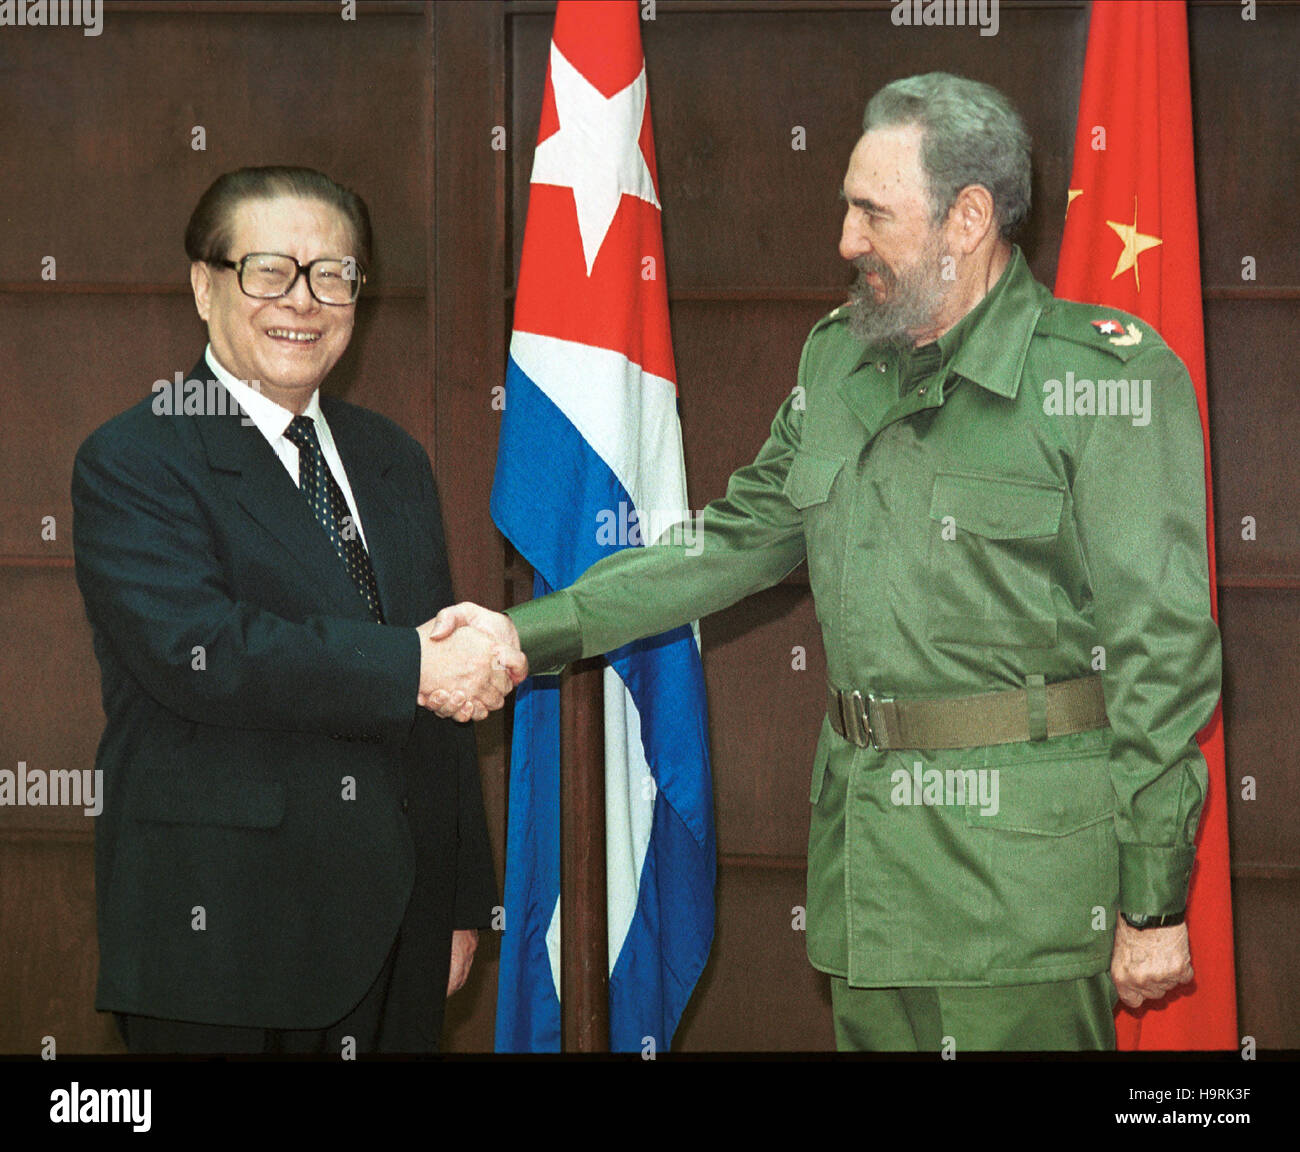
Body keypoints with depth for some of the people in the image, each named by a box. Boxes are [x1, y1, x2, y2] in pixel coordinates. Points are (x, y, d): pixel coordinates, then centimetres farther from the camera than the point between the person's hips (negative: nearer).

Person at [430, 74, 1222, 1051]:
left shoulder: (1110, 377, -9)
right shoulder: (838, 358, 13)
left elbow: (1162, 645, -10)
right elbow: (737, 539, 21)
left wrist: (1153, 903, -11)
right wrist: (532, 631, 11)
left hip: (1024, 873, -6)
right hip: (867, 854, 7)